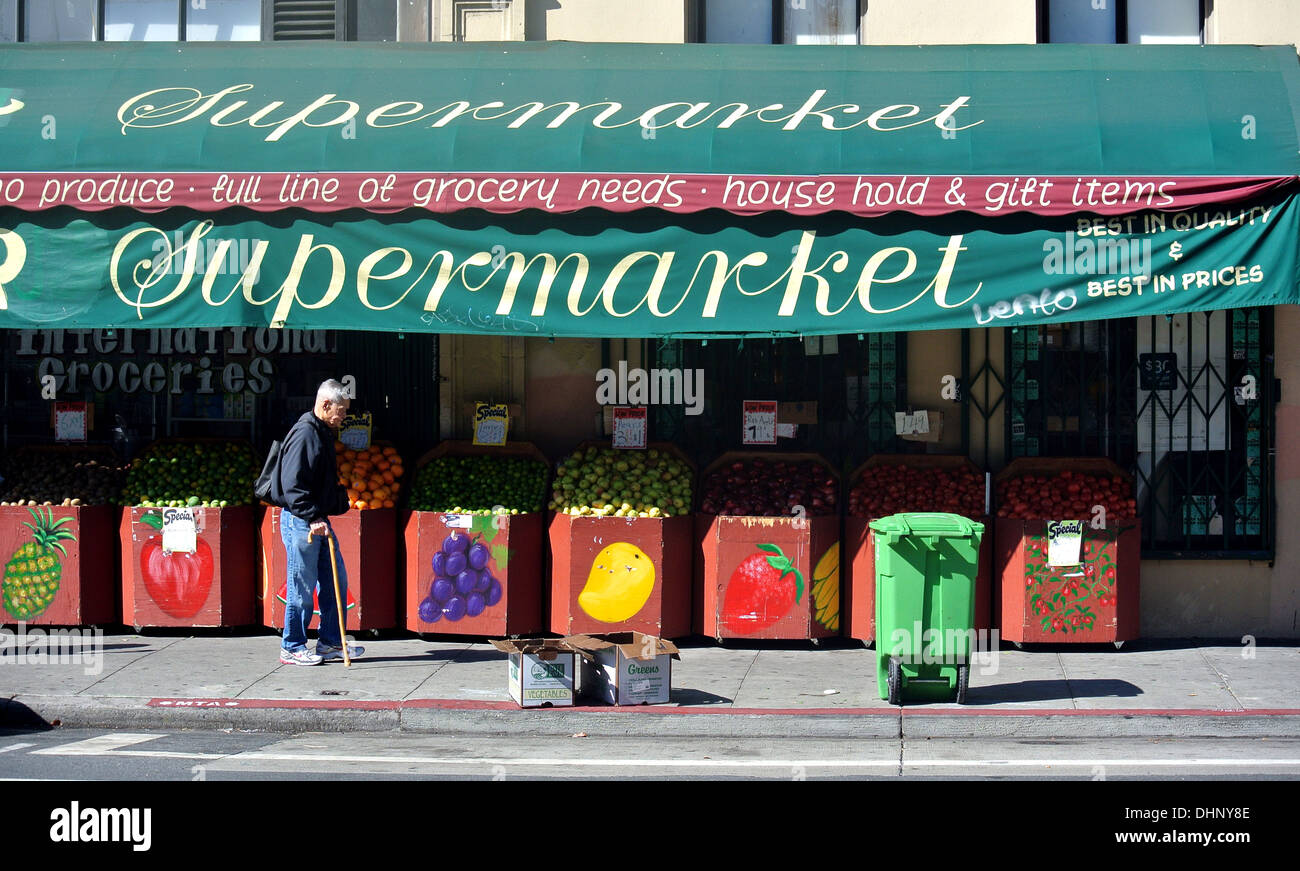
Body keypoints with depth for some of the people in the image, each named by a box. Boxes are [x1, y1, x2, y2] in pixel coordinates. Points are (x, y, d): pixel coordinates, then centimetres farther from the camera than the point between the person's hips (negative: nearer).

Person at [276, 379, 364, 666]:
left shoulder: (323, 433, 16)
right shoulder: (304, 434, -16)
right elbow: (292, 486, -22)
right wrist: (313, 518, -26)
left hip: (318, 519, 10)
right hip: (300, 520, -10)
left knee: (336, 580, 11)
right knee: (302, 586, -3)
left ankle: (330, 642, 19)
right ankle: (292, 648, 7)